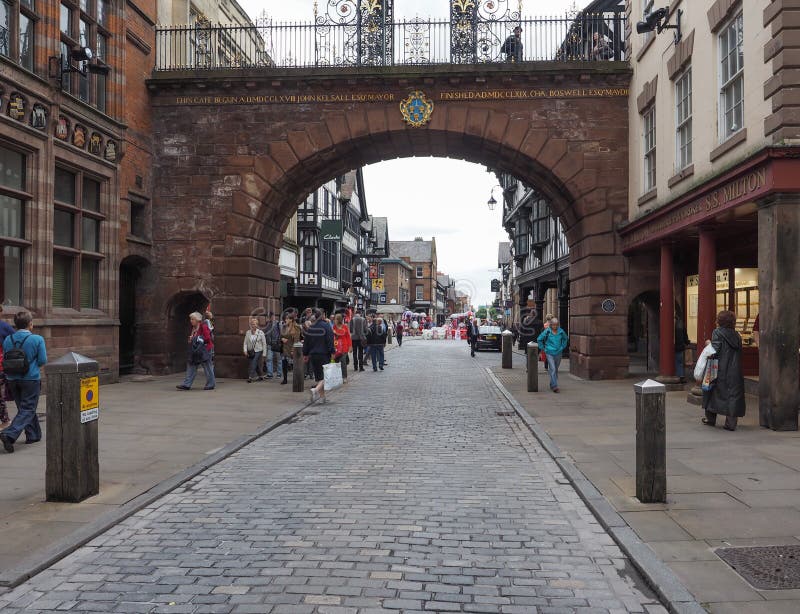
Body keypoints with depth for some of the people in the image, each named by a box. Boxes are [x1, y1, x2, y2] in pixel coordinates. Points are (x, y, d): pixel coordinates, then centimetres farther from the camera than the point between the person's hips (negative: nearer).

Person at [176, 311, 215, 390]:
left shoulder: (203, 326, -13)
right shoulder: (194, 328, 14)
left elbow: (207, 338, -17)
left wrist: (195, 339, -15)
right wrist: (191, 339, 2)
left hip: (204, 350, -9)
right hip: (195, 350, 9)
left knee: (207, 366, 0)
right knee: (191, 366, 3)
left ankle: (211, 384, 11)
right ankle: (187, 384, 3)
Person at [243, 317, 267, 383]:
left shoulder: (260, 332, -5)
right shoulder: (248, 332, 3)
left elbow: (264, 343, -1)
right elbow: (245, 342, 5)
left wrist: (264, 353, -2)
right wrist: (245, 350, -9)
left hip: (258, 351, -3)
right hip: (250, 351, 3)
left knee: (254, 363, -15)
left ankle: (250, 377, -13)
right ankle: (261, 375, 26)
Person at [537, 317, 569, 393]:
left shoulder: (561, 331, 0)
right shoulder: (547, 331, -9)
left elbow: (565, 339, 21)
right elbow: (539, 339, 3)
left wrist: (562, 347, 14)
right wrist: (543, 348, 2)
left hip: (558, 353, 4)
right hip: (549, 353, -4)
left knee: (556, 370, 13)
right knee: (552, 369, -12)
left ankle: (552, 385, 27)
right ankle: (555, 386, -13)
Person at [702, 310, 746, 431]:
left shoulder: (717, 333, -8)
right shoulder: (736, 335, 8)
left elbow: (715, 351, -16)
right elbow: (739, 352, 8)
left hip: (720, 370, -3)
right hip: (735, 372, 3)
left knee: (714, 392, 12)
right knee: (733, 393, 4)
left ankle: (710, 418, 22)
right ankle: (731, 422, -2)